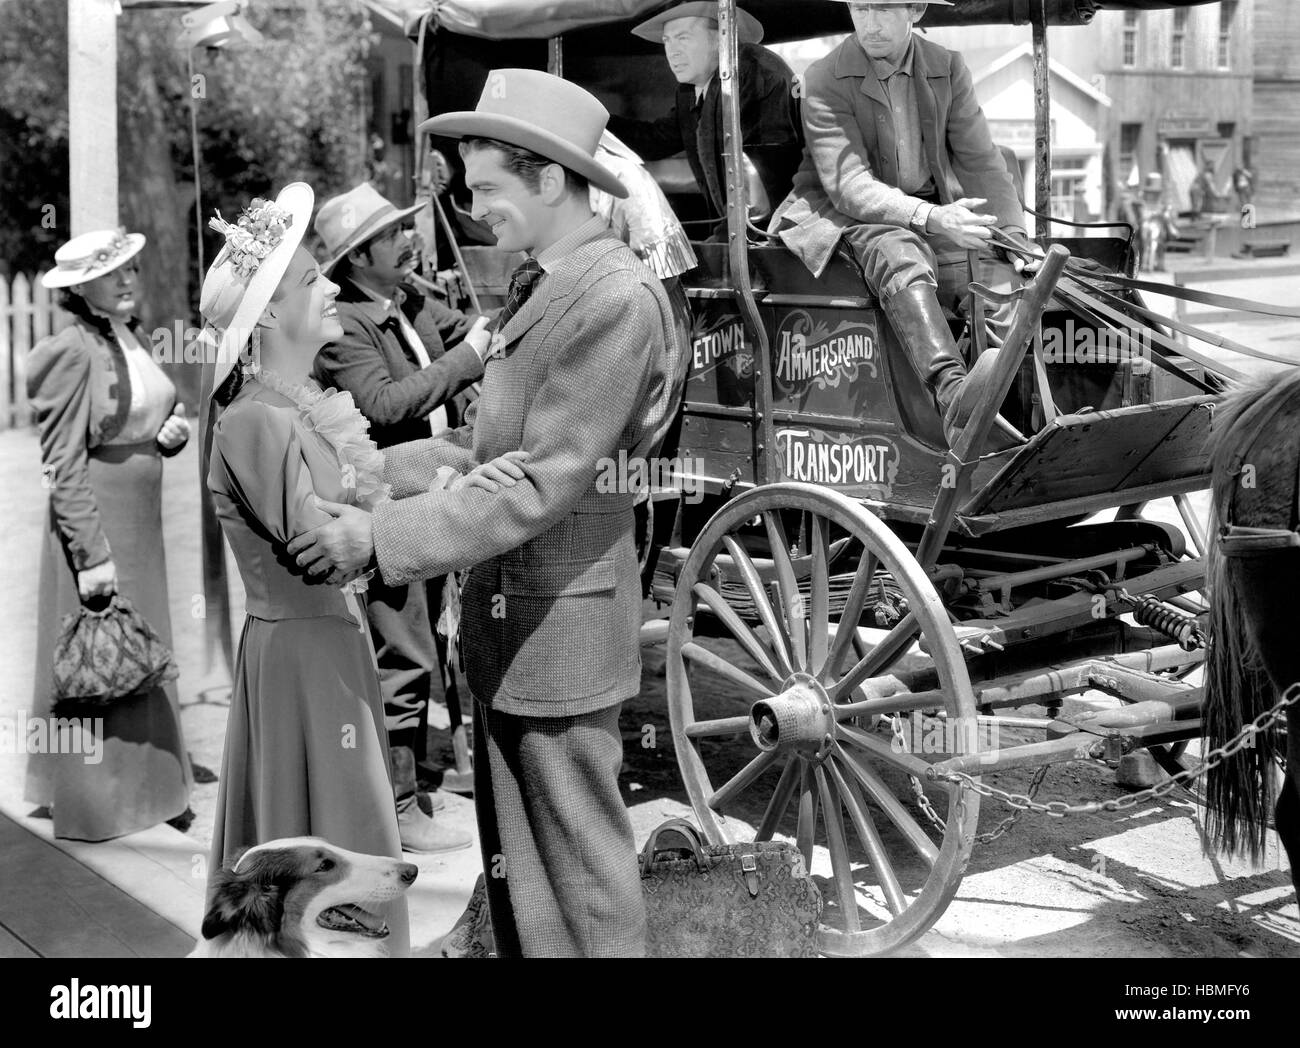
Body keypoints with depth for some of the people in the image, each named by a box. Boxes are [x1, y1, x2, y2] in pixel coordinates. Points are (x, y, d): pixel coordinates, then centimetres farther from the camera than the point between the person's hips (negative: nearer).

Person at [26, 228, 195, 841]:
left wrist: (172, 433, 0)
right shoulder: (73, 352, -15)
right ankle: (95, 804, 14)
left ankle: (147, 788, 27)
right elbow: (63, 465, -16)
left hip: (142, 517, 8)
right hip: (96, 517, -8)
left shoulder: (133, 337, 9)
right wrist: (91, 554, -19)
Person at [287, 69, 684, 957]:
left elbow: (540, 485, -22)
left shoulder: (616, 299, -19)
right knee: (515, 858, 18)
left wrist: (382, 536, -20)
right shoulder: (542, 285, 10)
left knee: (577, 867, 5)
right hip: (508, 618, 9)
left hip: (558, 623, -9)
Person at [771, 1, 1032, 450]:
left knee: (1001, 276, -21)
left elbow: (982, 163, 7)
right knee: (903, 257, -37)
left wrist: (1014, 239, -6)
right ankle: (953, 395, -58)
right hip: (844, 218, -5)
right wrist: (930, 218, -33)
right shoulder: (824, 80, -9)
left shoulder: (947, 69, 5)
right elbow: (849, 185, -19)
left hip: (935, 212, 5)